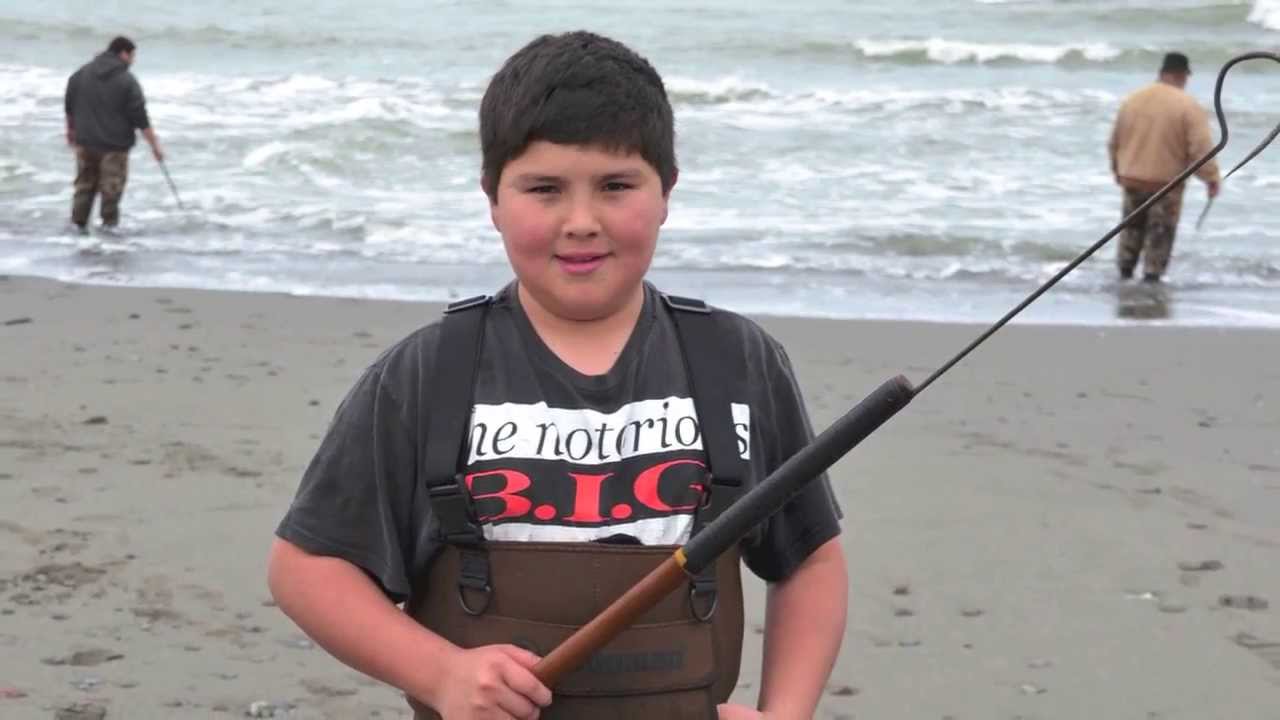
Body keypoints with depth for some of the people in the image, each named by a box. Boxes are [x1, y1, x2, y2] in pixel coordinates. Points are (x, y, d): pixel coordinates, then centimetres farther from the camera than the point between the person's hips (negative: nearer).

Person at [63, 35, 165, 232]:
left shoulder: (81, 74, 4)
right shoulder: (127, 81, -12)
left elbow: (69, 105, 12)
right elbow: (140, 117, -13)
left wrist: (71, 129, 27)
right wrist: (154, 144, -8)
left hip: (86, 141, 5)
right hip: (114, 144, -5)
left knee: (85, 182, 15)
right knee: (112, 186, 4)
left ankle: (78, 222, 15)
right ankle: (109, 223, 8)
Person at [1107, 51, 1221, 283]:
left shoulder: (1132, 99, 3)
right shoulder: (1188, 106, -13)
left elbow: (1114, 141, 12)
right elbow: (1202, 147, -16)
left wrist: (1118, 169, 26)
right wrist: (1212, 178, -7)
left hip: (1132, 178, 5)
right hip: (1166, 182, -5)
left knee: (1132, 225, 20)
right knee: (1161, 232, 6)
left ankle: (1125, 271, 25)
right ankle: (1152, 275, 5)